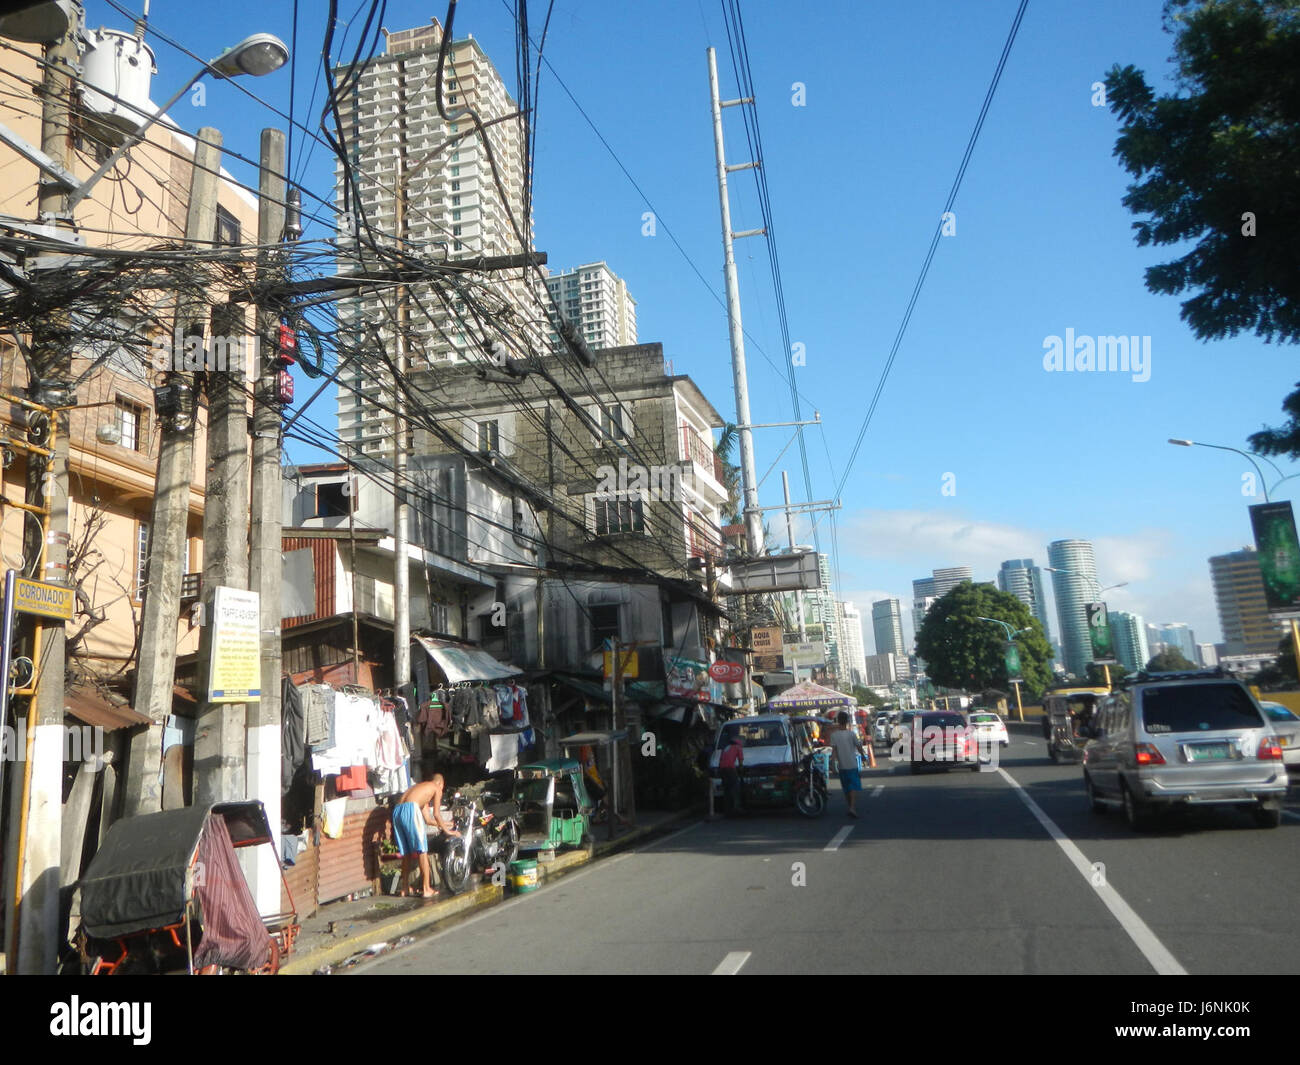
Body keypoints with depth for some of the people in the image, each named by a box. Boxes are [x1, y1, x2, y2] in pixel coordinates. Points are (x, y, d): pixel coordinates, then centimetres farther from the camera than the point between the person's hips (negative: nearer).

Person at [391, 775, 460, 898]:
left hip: (396, 811, 8)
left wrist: (444, 825, 49)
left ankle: (404, 888, 26)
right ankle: (427, 889, 2)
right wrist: (447, 830, 18)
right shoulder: (437, 788, 16)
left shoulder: (420, 786, 36)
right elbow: (436, 814, 7)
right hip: (410, 809, -7)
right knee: (422, 851, 1)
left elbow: (428, 819, 37)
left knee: (407, 853, 19)